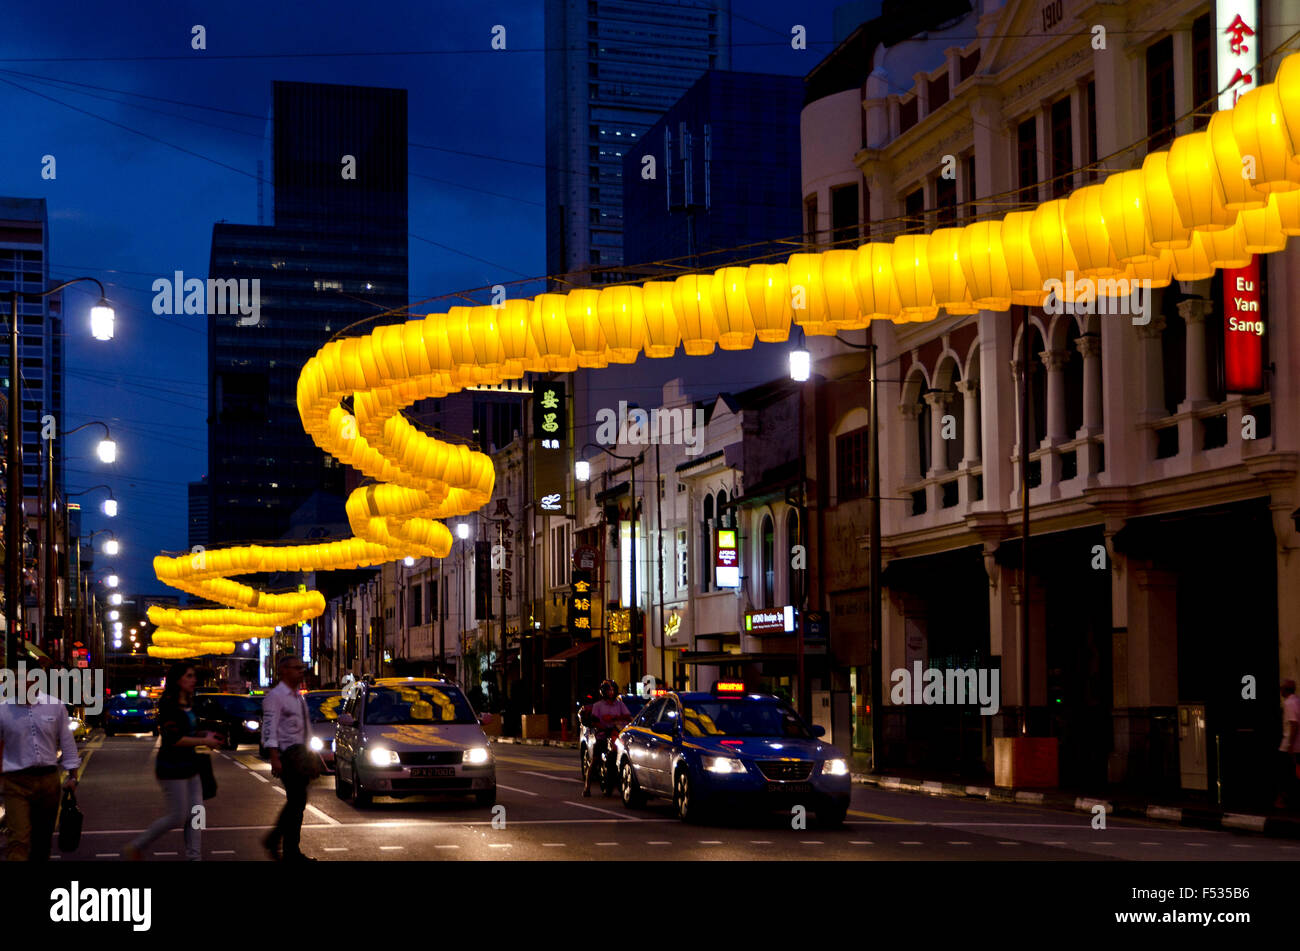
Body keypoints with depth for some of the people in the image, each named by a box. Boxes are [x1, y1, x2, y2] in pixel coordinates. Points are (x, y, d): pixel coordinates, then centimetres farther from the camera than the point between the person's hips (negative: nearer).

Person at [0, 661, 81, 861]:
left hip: (49, 781, 3)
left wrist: (72, 775, 7)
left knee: (43, 838, 14)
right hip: (16, 783, -3)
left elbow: (67, 742, 9)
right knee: (19, 839, -13)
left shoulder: (55, 707, 3)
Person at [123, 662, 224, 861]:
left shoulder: (186, 704, 11)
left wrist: (206, 735, 6)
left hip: (189, 767, 9)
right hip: (173, 768, -9)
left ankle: (194, 857, 7)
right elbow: (174, 739, -22)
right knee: (177, 817, -5)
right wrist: (205, 741, -17)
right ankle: (134, 849, 7)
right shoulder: (169, 704, -16)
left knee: (195, 814, 4)